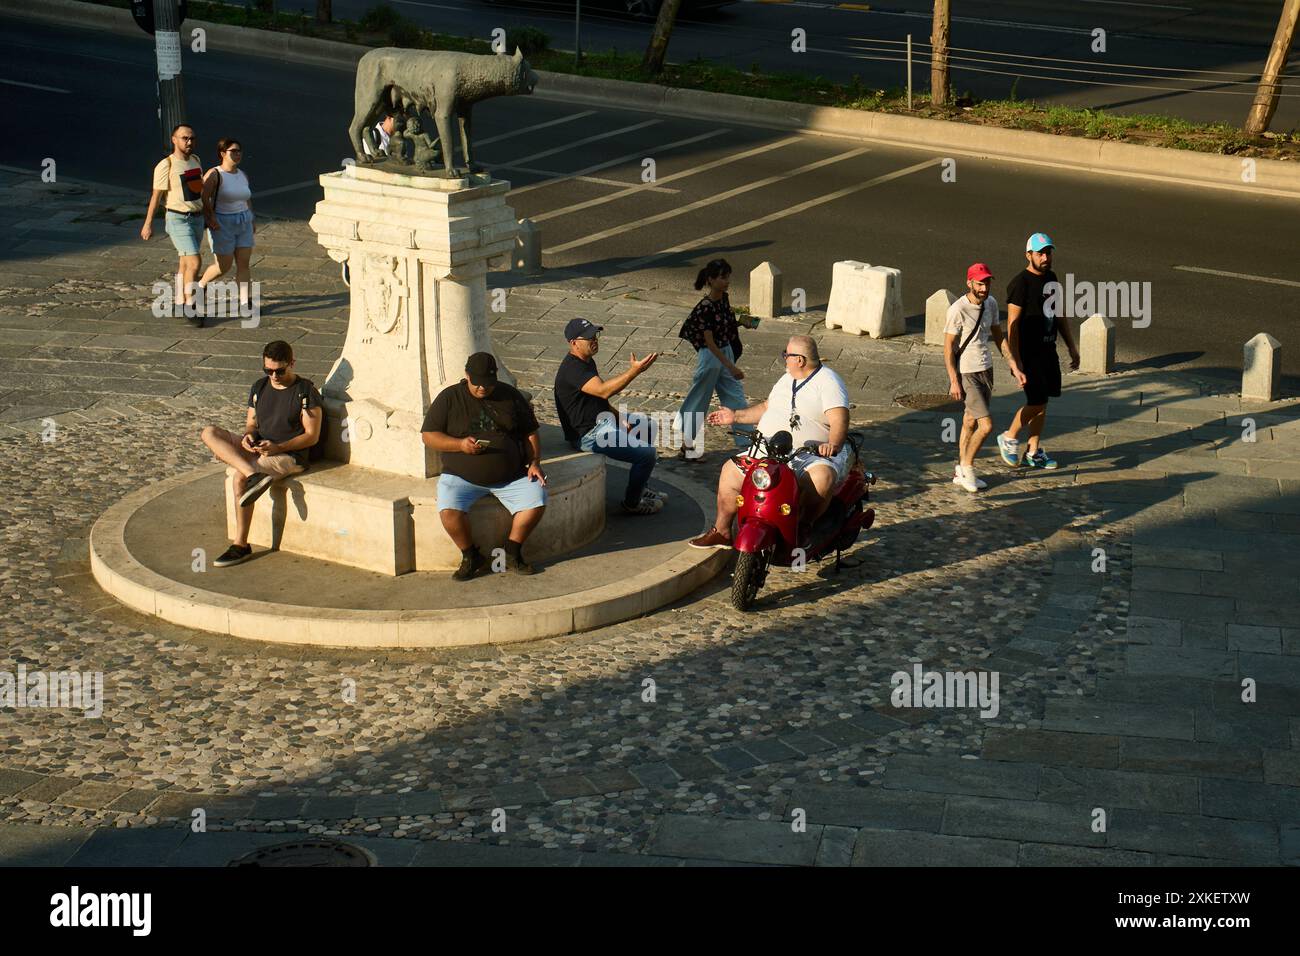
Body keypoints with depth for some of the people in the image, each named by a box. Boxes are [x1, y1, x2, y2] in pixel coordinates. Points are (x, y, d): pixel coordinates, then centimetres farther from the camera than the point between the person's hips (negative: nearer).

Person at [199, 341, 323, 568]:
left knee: (237, 475, -31)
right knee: (209, 433, -14)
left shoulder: (305, 392, -9)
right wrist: (248, 436, -9)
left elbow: (312, 436, -11)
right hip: (258, 448, 7)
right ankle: (254, 475, -33)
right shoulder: (259, 387, 11)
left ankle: (241, 546, -24)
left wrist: (277, 447, -23)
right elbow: (251, 422, 17)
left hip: (290, 456, -7)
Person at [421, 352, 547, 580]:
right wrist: (460, 444, -17)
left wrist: (535, 463, -2)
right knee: (449, 511, -30)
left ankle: (512, 552, -1)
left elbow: (530, 432, 15)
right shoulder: (449, 398, 2)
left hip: (510, 476, 2)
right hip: (462, 476, -2)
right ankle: (471, 557, -4)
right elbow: (428, 436, -1)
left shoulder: (510, 396, 9)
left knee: (537, 501, -22)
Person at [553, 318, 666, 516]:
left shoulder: (587, 361, 10)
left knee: (646, 426, 25)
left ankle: (641, 488, 31)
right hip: (587, 434, -11)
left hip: (602, 420, 11)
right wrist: (634, 371, -43)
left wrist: (619, 418, 8)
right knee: (647, 453, -16)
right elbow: (603, 390, -38)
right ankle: (632, 503, 4)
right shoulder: (572, 369, -24)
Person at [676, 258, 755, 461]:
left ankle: (747, 443, 10)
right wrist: (730, 366, -24)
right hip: (710, 356, -8)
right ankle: (686, 445, 19)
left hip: (726, 351, 8)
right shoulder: (706, 307, -22)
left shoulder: (724, 298, 2)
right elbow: (709, 342, -22)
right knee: (699, 400, 5)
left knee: (736, 398, 7)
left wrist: (742, 323, -1)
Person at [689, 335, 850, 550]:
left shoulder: (828, 382, -7)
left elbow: (839, 421, -20)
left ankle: (804, 527, -19)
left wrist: (833, 445, -38)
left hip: (815, 456, -7)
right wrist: (736, 416, 26)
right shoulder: (788, 379, 19)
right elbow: (767, 407, 32)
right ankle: (721, 532, 6)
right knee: (731, 470, -5)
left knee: (822, 478, -40)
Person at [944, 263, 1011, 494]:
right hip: (966, 373, -7)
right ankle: (967, 467, 9)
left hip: (986, 370, 7)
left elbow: (998, 335, 16)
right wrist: (954, 381, -15)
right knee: (986, 424, -11)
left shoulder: (991, 304, 3)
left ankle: (961, 472, 26)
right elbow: (948, 348, -14)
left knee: (971, 422, 15)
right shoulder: (957, 310, -18)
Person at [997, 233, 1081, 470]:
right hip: (1028, 353, -8)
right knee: (1037, 402, -9)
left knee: (1042, 402, 11)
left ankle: (1034, 452, 22)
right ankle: (1009, 439, 14)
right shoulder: (1020, 284, -16)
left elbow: (1060, 315, 20)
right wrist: (1015, 364, -25)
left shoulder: (1051, 278, 10)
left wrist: (1072, 347, 18)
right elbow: (1012, 325, -20)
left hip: (1048, 350, 8)